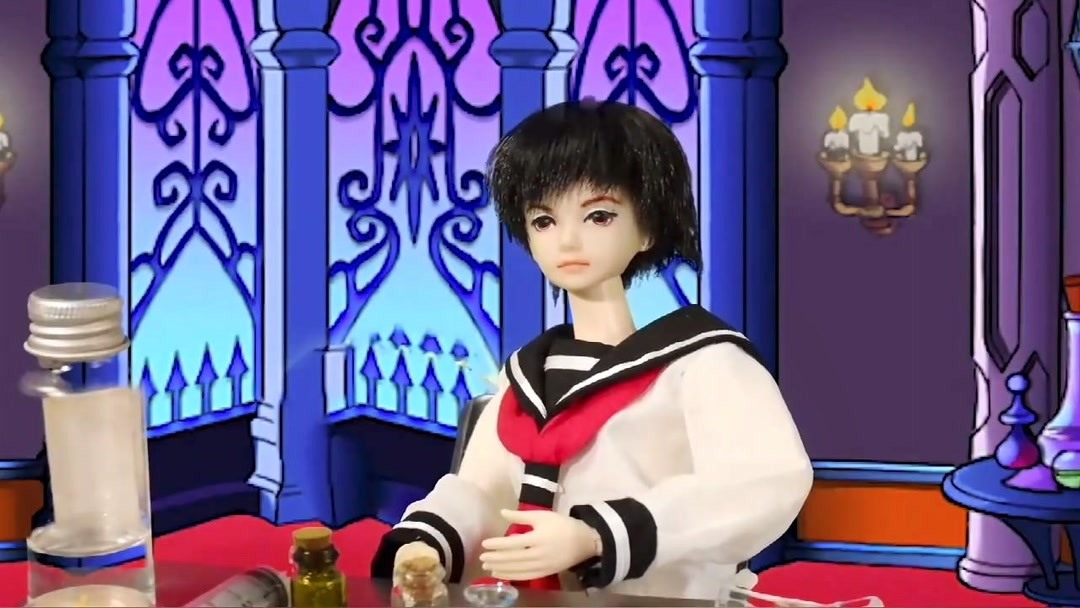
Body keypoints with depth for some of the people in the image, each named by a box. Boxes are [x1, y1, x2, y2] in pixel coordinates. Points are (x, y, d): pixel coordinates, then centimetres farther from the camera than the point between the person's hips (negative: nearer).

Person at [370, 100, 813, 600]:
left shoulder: (697, 357, -4)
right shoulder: (528, 371, 17)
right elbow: (480, 489, 14)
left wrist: (596, 537, -24)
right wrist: (421, 549, -7)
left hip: (660, 599, -5)